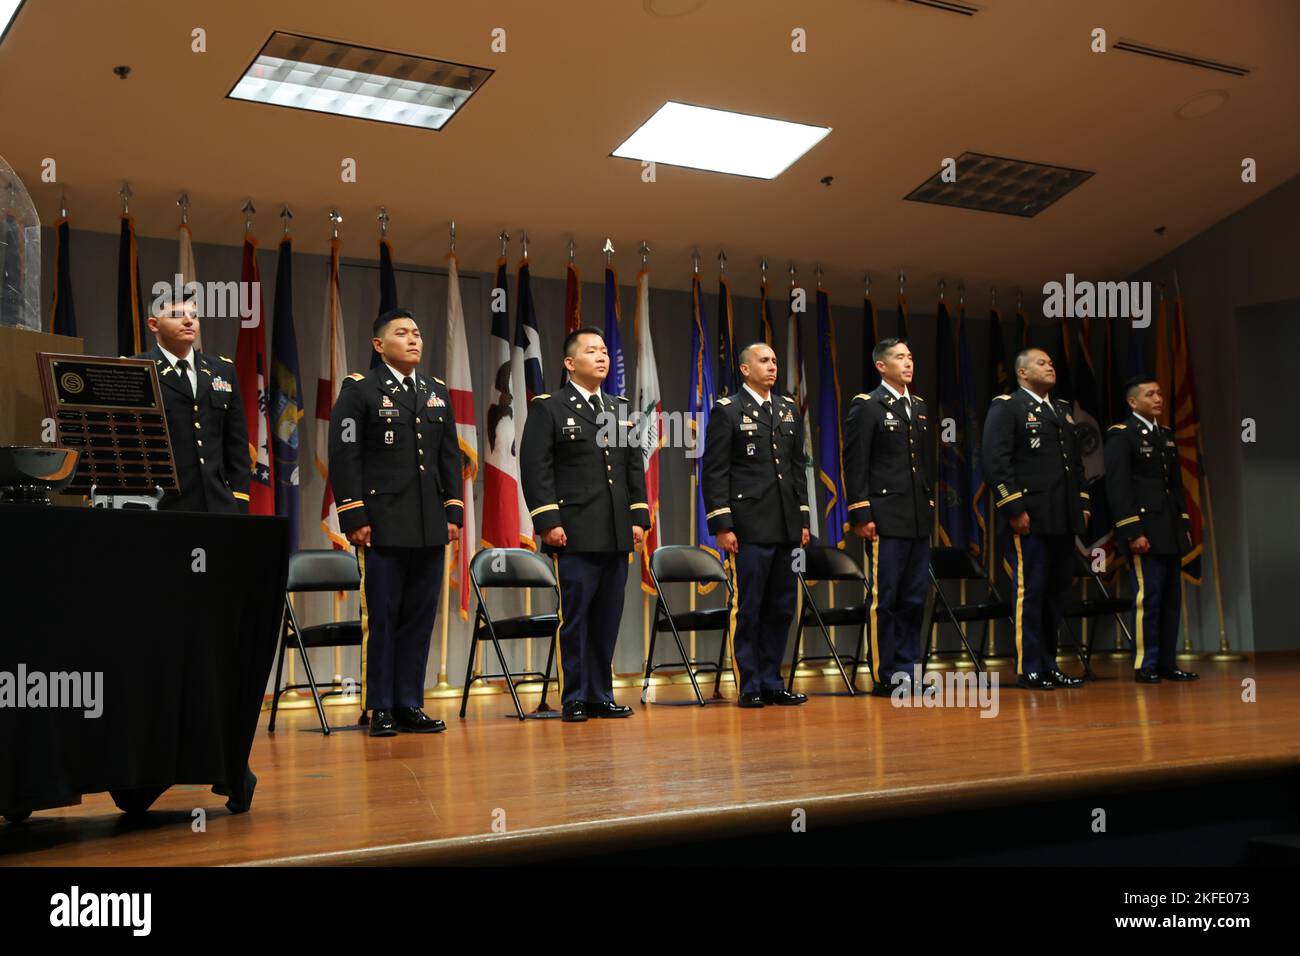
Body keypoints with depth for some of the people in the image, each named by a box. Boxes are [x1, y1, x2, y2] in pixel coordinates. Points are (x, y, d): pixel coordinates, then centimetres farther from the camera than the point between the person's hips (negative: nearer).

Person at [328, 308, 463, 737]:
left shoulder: (437, 391, 17)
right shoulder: (359, 388, 1)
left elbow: (450, 456, 17)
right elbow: (344, 456, -5)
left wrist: (454, 513, 9)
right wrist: (354, 517, -11)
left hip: (430, 528, 5)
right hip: (382, 526, -5)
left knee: (420, 619, 6)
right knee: (381, 619, -1)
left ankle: (410, 705, 13)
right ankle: (381, 710, 6)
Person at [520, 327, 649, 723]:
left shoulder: (620, 409, 19)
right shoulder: (548, 408, 1)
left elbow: (635, 466, 19)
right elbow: (535, 468, -6)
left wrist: (638, 518, 11)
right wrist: (548, 521, -13)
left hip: (617, 537, 5)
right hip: (574, 536, -5)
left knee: (608, 619, 7)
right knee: (574, 617, -3)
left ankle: (601, 697, 15)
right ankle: (574, 700, 6)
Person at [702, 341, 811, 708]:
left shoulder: (789, 410, 16)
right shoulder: (727, 411, -2)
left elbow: (797, 467, 18)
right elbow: (714, 472, -5)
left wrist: (803, 519, 13)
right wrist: (721, 526, -11)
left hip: (785, 527, 6)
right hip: (748, 527, -6)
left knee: (781, 608, 9)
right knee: (747, 609, -2)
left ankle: (770, 682, 18)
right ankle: (748, 687, 7)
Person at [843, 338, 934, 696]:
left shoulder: (919, 407, 17)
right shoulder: (866, 406, -4)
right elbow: (855, 465, -8)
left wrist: (930, 505, 14)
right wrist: (861, 515, -13)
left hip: (919, 519, 7)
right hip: (885, 518, -7)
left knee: (914, 597, 9)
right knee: (884, 598, -2)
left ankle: (907, 670, 17)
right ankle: (884, 677, 4)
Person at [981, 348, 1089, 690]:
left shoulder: (1063, 409, 21)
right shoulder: (1005, 407, -3)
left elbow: (1076, 461, 25)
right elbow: (995, 461, -12)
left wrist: (1082, 504, 14)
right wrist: (1015, 509, -17)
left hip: (1063, 520, 7)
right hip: (1029, 519, -7)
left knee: (1056, 592, 9)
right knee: (1030, 592, -4)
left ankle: (1049, 665, 18)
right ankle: (1029, 670, 2)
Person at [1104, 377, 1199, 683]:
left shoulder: (1166, 436, 19)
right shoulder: (1120, 435, -5)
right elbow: (1118, 487, -12)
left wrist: (1185, 526, 15)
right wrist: (1133, 532, -17)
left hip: (1171, 533, 8)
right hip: (1145, 533, -8)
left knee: (1171, 599, 7)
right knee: (1148, 597, -8)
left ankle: (1167, 663, 13)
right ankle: (1145, 666, 0)